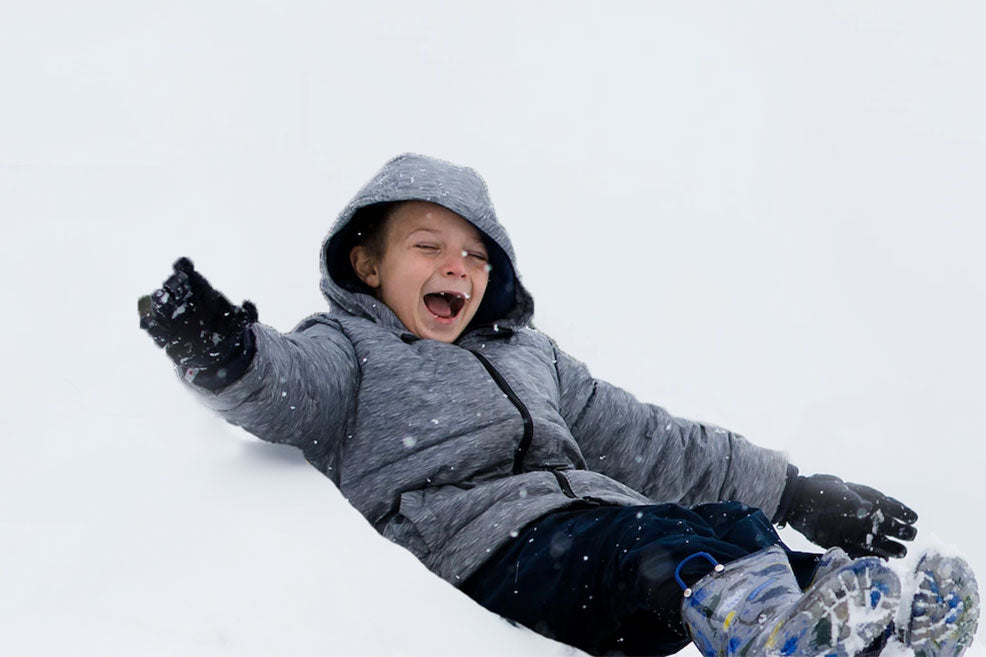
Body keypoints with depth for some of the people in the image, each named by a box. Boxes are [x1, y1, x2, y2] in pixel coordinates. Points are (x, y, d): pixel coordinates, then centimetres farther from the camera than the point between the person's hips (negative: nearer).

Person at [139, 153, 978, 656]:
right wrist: (226, 354, -33)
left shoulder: (530, 354, 35)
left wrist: (796, 492, 27)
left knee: (738, 531, -22)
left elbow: (648, 440, 33)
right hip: (486, 543, -7)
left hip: (595, 510, 7)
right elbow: (286, 389, -7)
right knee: (657, 545, -35)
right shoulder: (350, 347, 17)